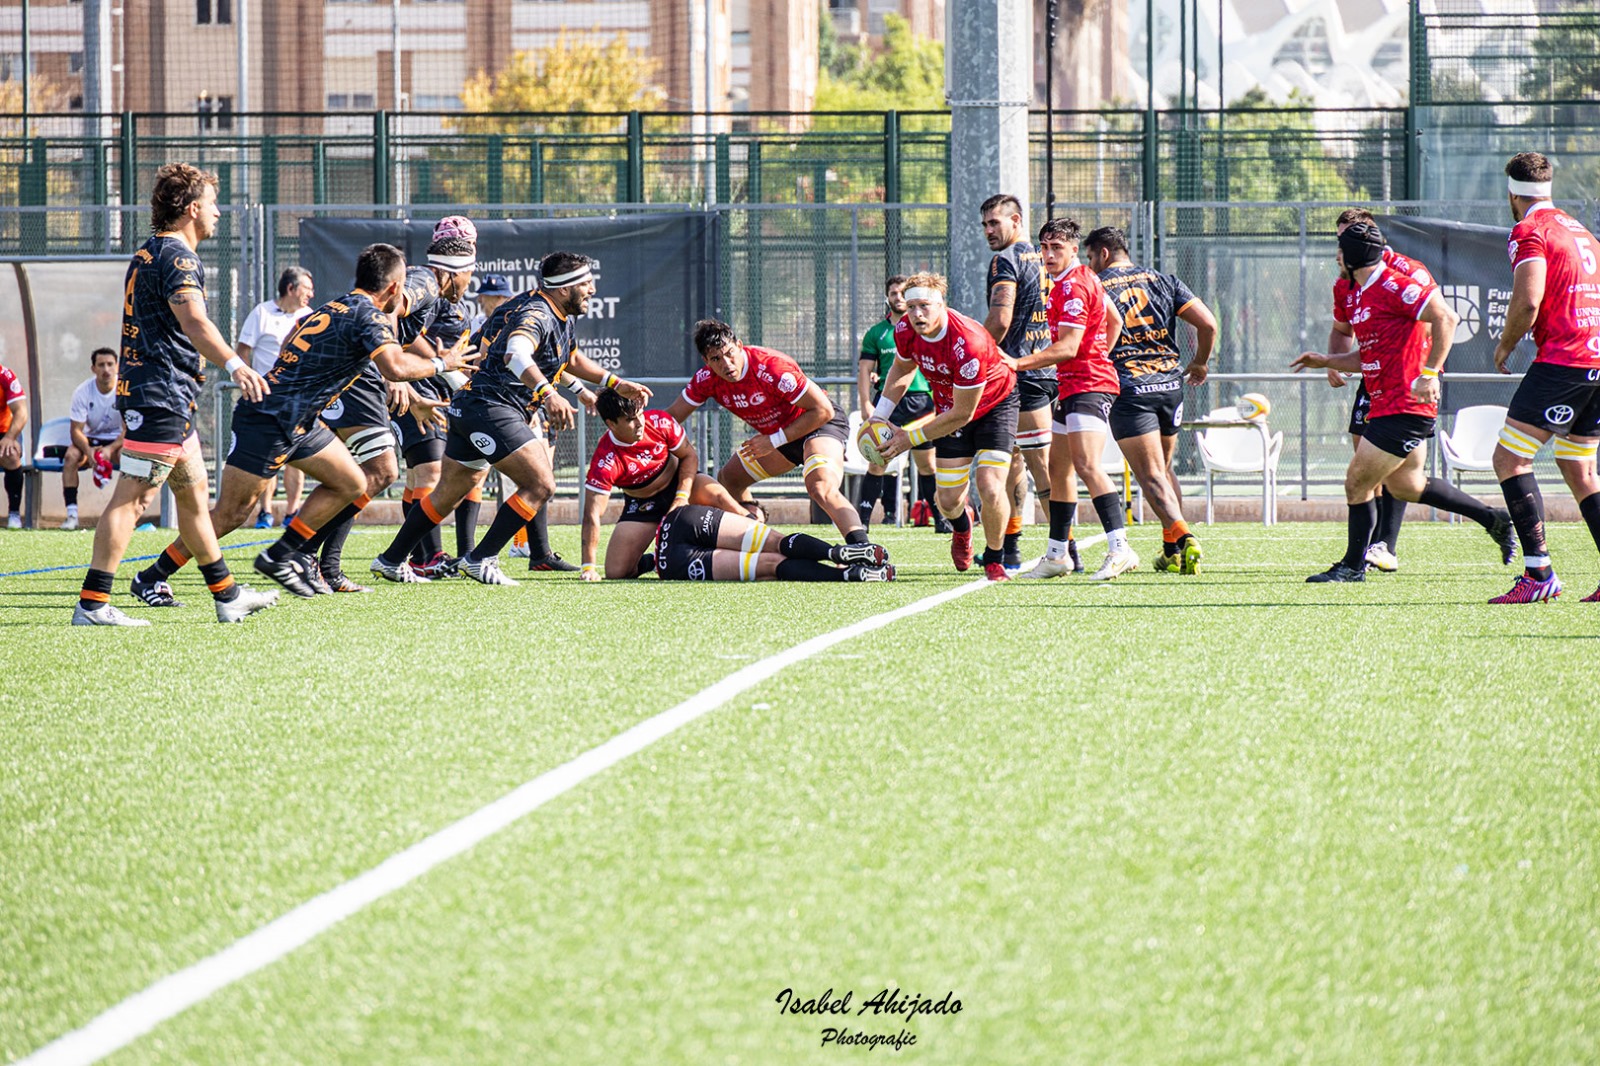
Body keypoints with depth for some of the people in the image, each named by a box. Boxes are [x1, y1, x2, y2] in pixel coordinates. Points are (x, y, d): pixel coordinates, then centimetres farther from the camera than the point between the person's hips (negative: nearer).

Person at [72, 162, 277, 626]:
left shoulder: (148, 254, 20)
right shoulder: (176, 256, -12)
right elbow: (194, 321, -29)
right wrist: (234, 365, -42)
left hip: (157, 395, 11)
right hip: (161, 396, -11)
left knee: (194, 495, 15)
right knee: (132, 497, -12)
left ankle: (228, 596, 22)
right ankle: (92, 603, -14)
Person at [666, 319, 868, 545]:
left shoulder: (771, 367, -31)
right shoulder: (707, 379, -11)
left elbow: (823, 410, -26)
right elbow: (671, 418, -1)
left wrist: (774, 441, -24)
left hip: (819, 425, -9)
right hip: (776, 434, 9)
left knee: (821, 488, -33)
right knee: (728, 478, 14)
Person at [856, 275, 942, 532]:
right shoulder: (876, 333, 9)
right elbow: (864, 370, 8)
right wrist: (866, 403, -4)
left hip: (921, 402, 1)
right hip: (887, 402, 0)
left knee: (927, 463, 4)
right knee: (877, 462, -7)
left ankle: (940, 518, 12)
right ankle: (862, 520, -6)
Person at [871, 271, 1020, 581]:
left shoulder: (968, 343, -38)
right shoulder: (906, 331, -20)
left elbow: (962, 414, -28)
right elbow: (902, 369, 7)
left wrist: (911, 438, -23)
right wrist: (880, 416, -2)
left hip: (994, 406, -5)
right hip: (950, 410, 5)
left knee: (990, 489, -21)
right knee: (949, 501, 3)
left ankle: (993, 560, 5)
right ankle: (962, 526, 41)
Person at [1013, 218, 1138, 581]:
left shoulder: (1074, 287, -15)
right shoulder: (1083, 279, 16)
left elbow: (1067, 348, -21)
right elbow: (1115, 322, 27)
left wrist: (1018, 363, -22)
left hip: (1088, 386, -11)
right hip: (1070, 387, 11)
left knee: (1087, 466, -22)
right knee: (1058, 468, 14)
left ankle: (1119, 549, -30)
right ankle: (1058, 554, 21)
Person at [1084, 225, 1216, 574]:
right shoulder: (1162, 281, 11)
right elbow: (1208, 323, 5)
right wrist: (1200, 363, 21)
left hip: (1128, 388, -5)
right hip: (1170, 381, 5)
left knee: (1151, 476, -5)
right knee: (1163, 469, 20)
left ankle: (1182, 536, -25)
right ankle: (1172, 551, 19)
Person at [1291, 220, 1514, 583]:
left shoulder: (1394, 286, -17)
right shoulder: (1354, 294, 14)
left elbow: (1445, 318, -22)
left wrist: (1430, 373, -25)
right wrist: (1326, 362, 12)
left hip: (1403, 409, -10)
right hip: (1384, 405, 10)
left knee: (1357, 483, -4)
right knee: (1407, 485, 19)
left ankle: (1353, 566, 9)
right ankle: (1493, 520, 28)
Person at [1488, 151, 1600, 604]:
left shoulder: (1529, 231, -5)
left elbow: (1528, 300, -17)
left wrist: (1505, 345, -1)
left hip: (1562, 361, -8)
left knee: (1509, 458, -7)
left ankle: (1539, 574, -17)